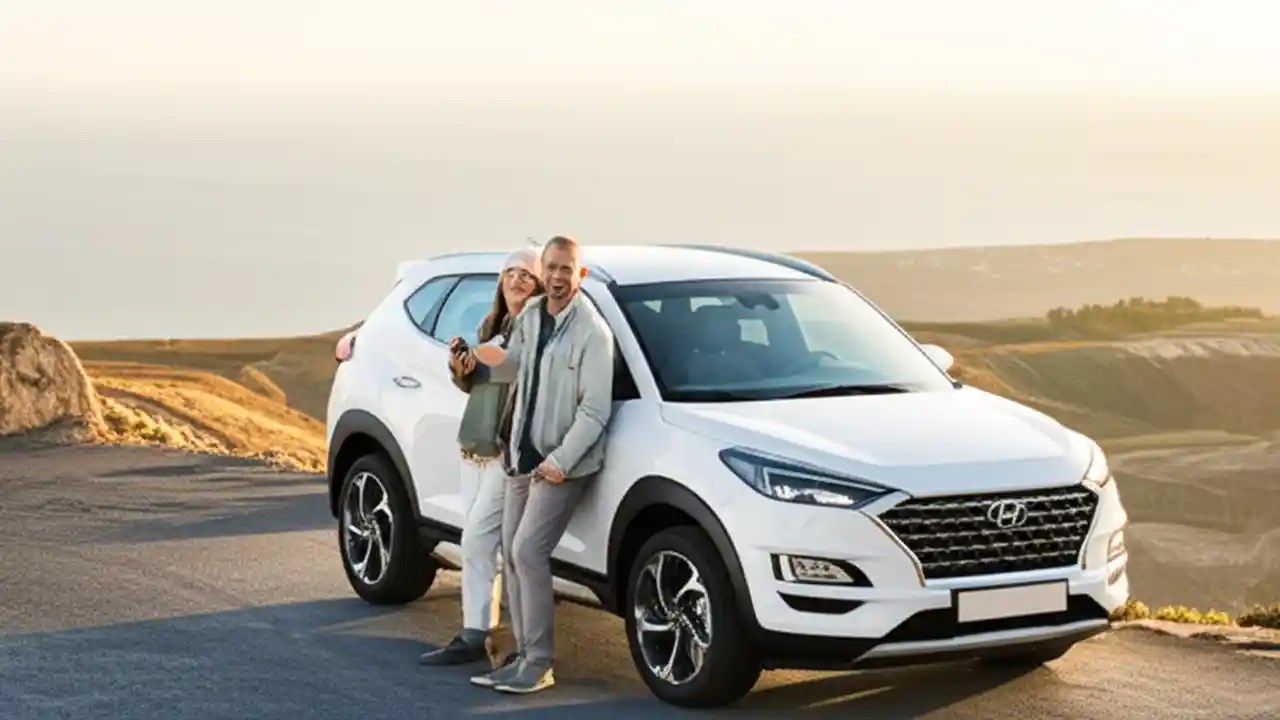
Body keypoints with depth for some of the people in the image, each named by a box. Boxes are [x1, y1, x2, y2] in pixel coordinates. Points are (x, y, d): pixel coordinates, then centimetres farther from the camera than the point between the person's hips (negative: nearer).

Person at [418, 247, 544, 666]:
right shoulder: (491, 326, 16)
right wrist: (461, 370, 2)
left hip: (508, 451, -8)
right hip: (474, 447, 8)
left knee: (477, 539, -10)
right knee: (484, 542, 8)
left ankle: (474, 635, -5)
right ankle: (479, 632, 10)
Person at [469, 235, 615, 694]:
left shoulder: (592, 332, -15)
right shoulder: (530, 317, 7)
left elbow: (595, 410, -17)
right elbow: (511, 365, 21)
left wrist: (561, 460, -21)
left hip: (563, 463, -8)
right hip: (523, 457, 8)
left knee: (528, 551, -14)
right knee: (512, 552, 8)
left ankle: (538, 665, -9)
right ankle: (525, 657, 15)